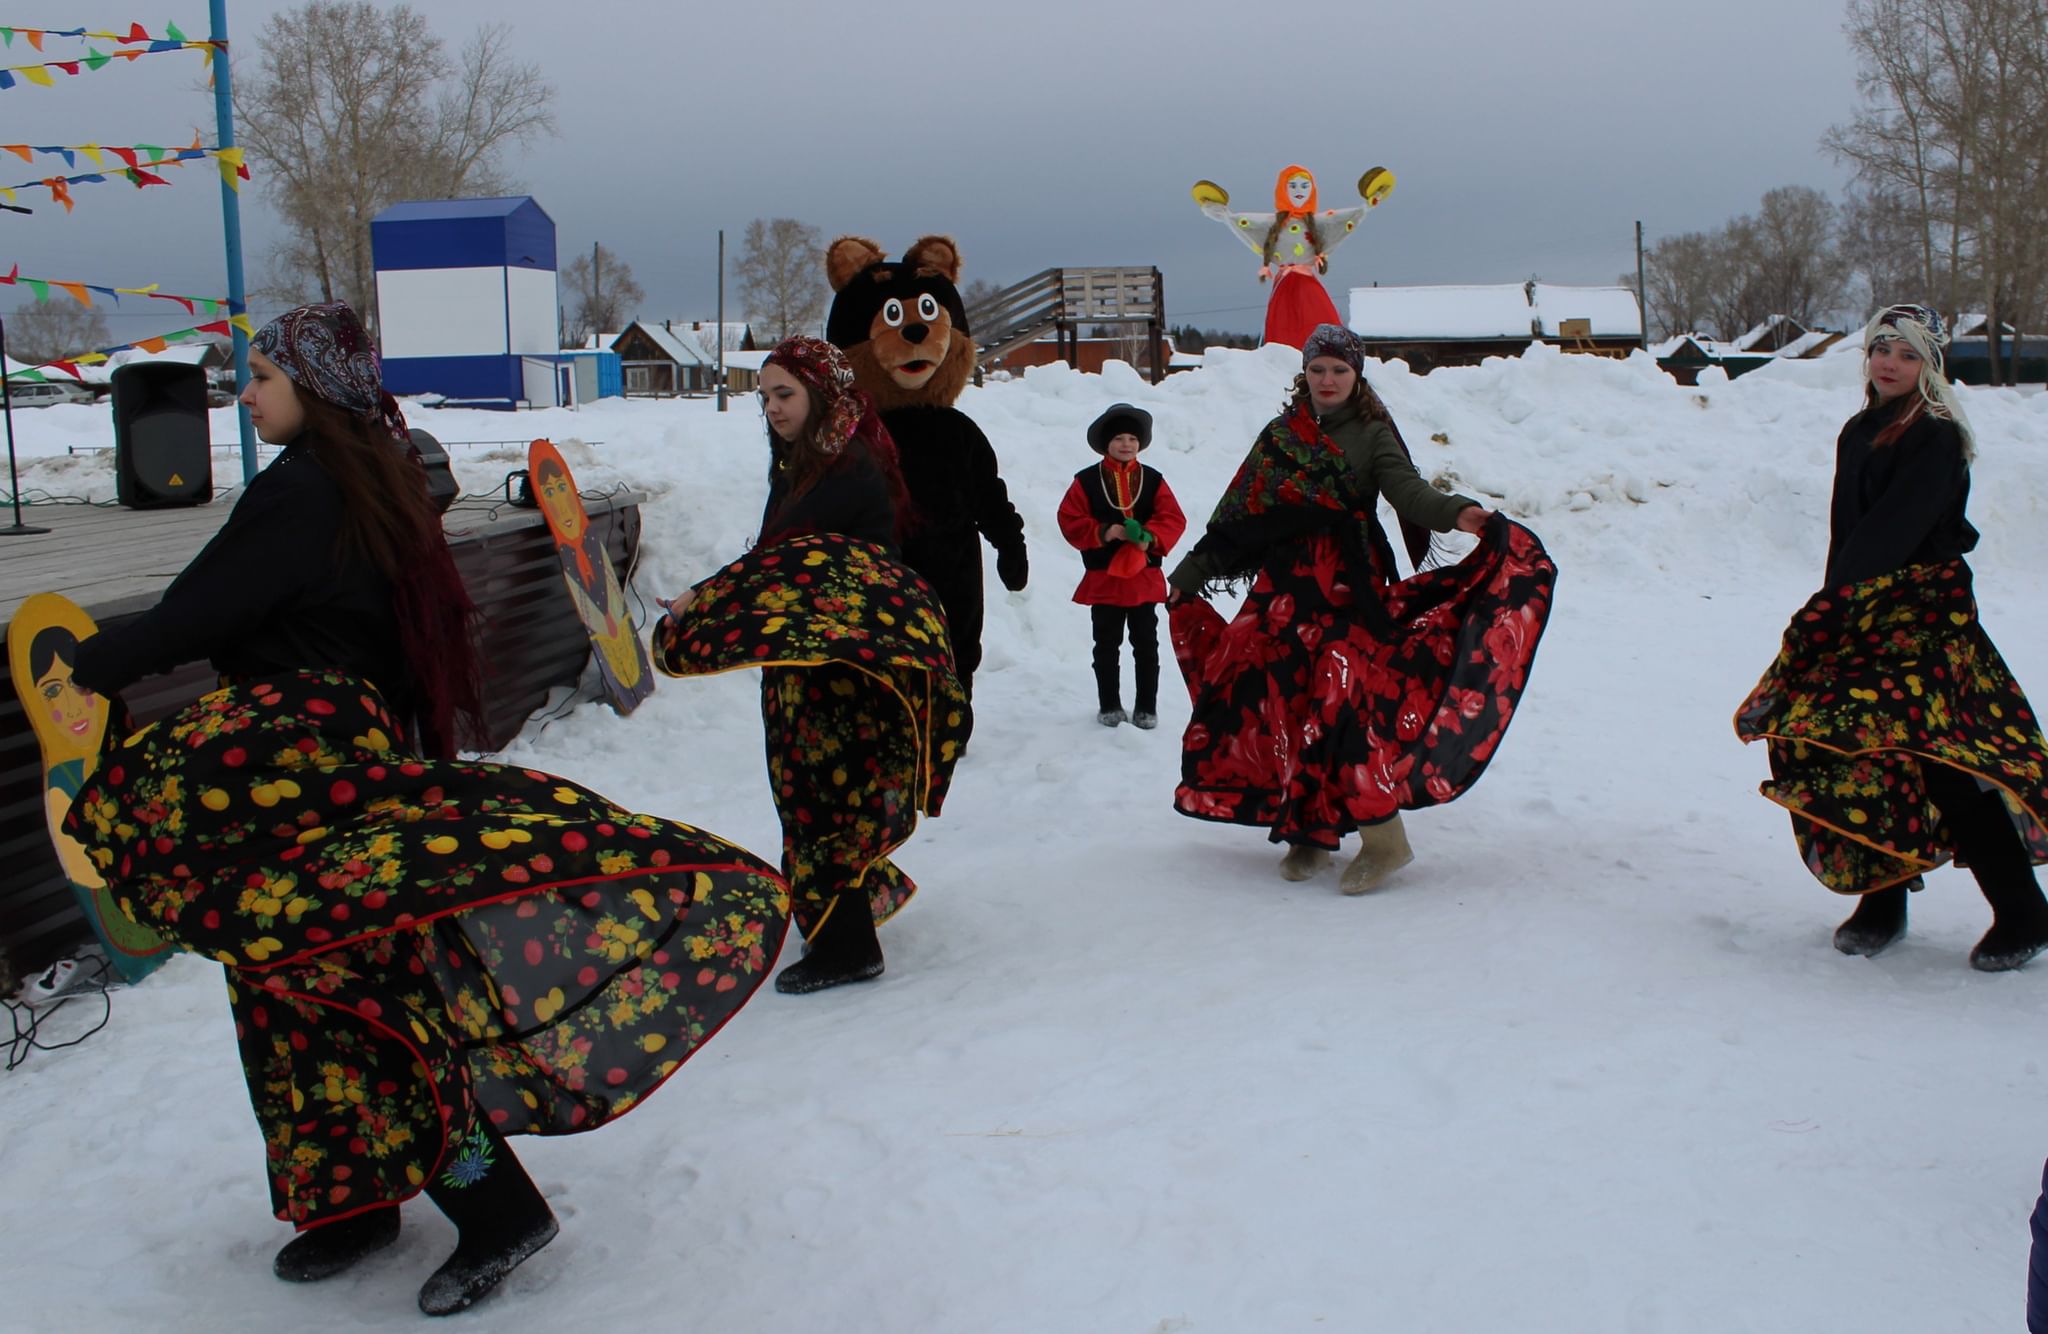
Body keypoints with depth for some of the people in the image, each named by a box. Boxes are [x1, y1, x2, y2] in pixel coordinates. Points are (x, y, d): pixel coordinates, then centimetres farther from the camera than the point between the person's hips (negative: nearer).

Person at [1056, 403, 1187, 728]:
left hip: (1145, 577, 1)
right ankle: (1109, 706, 20)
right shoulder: (1087, 480, -2)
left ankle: (1147, 707, 15)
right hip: (1103, 578, -1)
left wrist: (1151, 537, -21)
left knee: (1146, 645, 6)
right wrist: (1103, 532, -19)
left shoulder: (1152, 480, 3)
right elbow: (1070, 520, -5)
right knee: (1107, 646, 8)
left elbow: (1174, 518, -2)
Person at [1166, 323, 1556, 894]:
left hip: (1349, 589, -4)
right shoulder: (1279, 436, 14)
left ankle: (1383, 837, -13)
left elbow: (1406, 487, -13)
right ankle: (1309, 833, 8)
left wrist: (1455, 512, -33)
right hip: (1285, 589, 4)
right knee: (1287, 708, -1)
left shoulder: (1373, 435, 4)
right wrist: (1190, 572, 18)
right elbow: (1237, 513, 17)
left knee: (1348, 701, -16)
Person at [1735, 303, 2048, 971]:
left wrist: (1832, 603, -17)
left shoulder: (1936, 438, -8)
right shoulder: (1859, 433, 16)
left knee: (1945, 760, -13)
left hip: (1924, 618, -7)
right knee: (1857, 748, 1)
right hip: (1863, 616, 7)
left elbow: (1894, 529, -17)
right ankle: (1882, 902, 14)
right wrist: (1833, 609, 6)